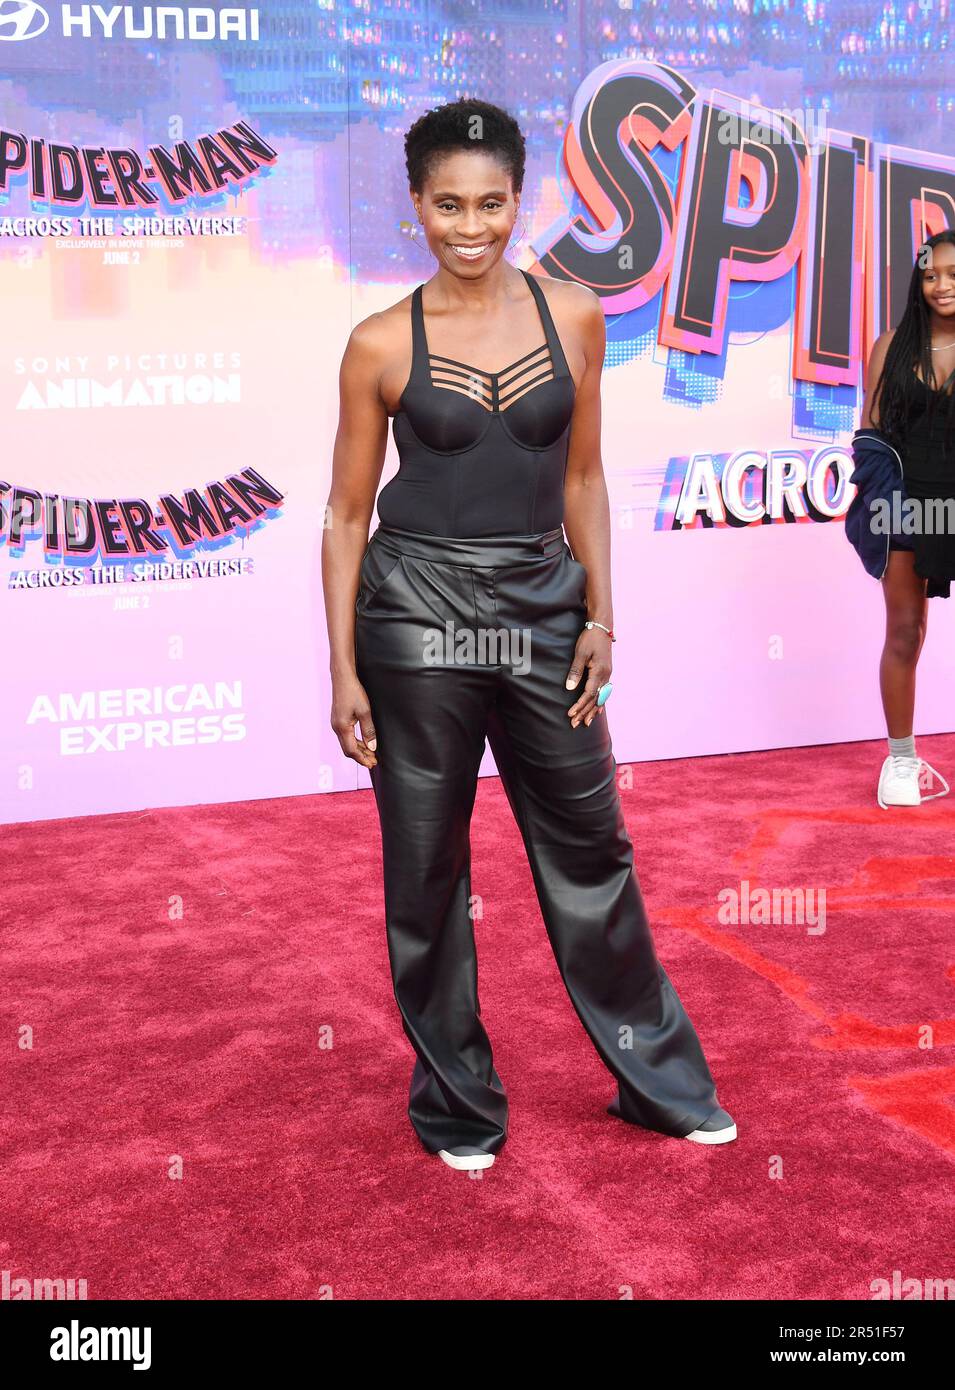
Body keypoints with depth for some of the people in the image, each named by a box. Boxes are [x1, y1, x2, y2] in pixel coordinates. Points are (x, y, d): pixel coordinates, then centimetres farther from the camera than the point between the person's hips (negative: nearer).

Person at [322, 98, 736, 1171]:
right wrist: (343, 673, -4)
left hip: (542, 611, 2)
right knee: (427, 870, 8)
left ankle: (660, 1078, 31)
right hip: (417, 619, -2)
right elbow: (347, 512, 0)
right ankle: (456, 1105, 27)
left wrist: (599, 618, 3)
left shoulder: (573, 316, 2)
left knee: (590, 852, 12)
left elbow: (582, 477, 9)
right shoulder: (382, 345, -4)